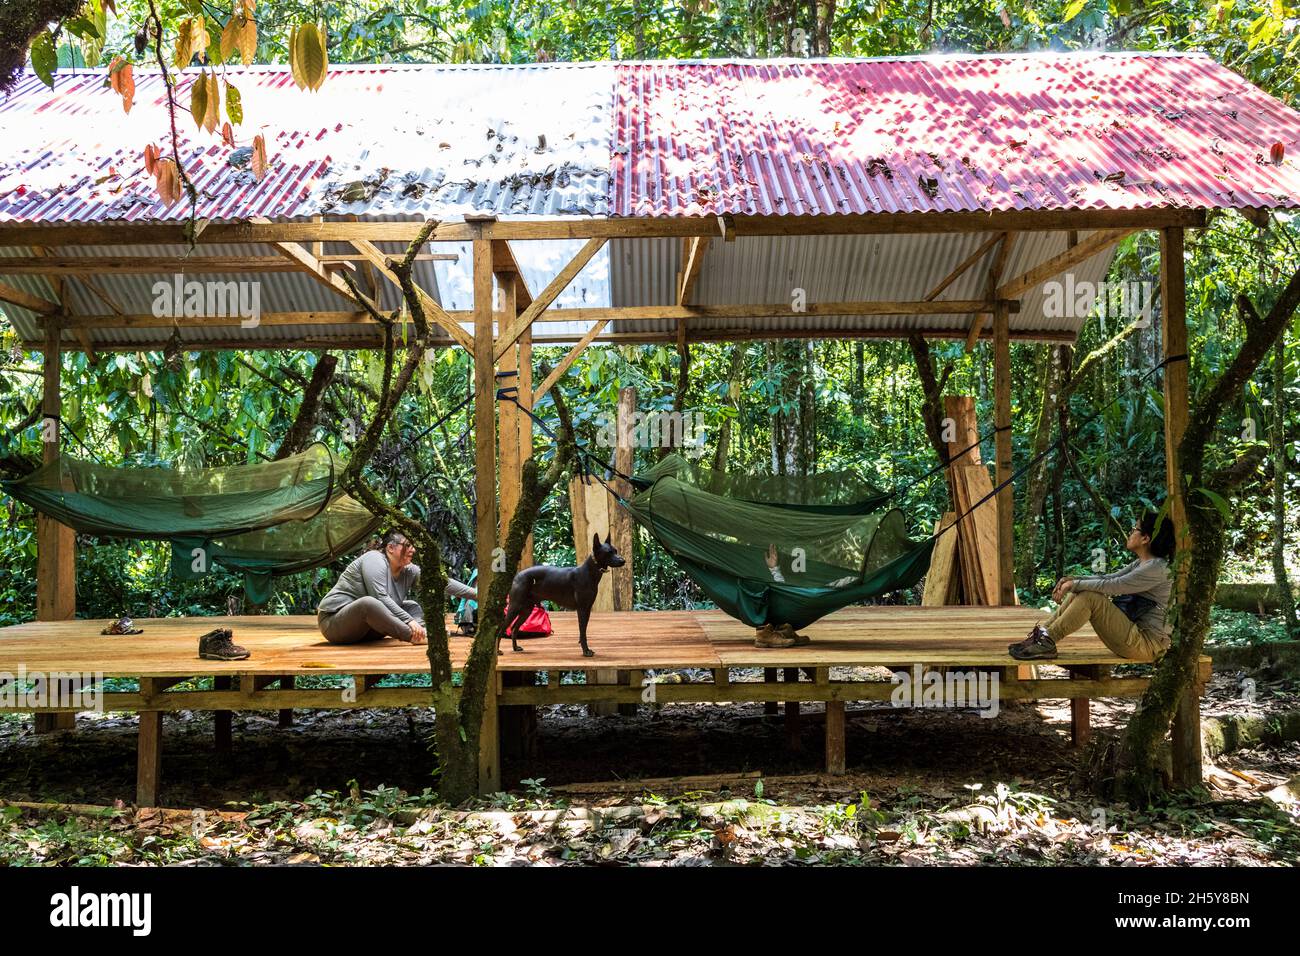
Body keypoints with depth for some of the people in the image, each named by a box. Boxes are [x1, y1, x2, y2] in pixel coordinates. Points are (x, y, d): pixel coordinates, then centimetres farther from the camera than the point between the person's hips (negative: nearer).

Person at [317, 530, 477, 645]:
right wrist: (410, 621, -33)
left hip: (365, 629, 9)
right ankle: (416, 637, -36)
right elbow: (381, 598, -29)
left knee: (413, 607, 5)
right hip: (334, 621, -9)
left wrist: (475, 593, -6)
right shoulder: (375, 560, -17)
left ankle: (420, 633, -29)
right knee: (368, 603, -38)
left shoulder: (409, 571, 4)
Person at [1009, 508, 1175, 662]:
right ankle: (1041, 634, -5)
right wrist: (1072, 580, -2)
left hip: (1146, 645, -9)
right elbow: (1108, 578, 13)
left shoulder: (1156, 568, -17)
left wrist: (1074, 584, -14)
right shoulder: (1140, 564, 14)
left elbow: (1112, 586, -22)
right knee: (1078, 593, 1)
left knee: (1090, 597, -23)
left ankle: (1047, 643, -20)